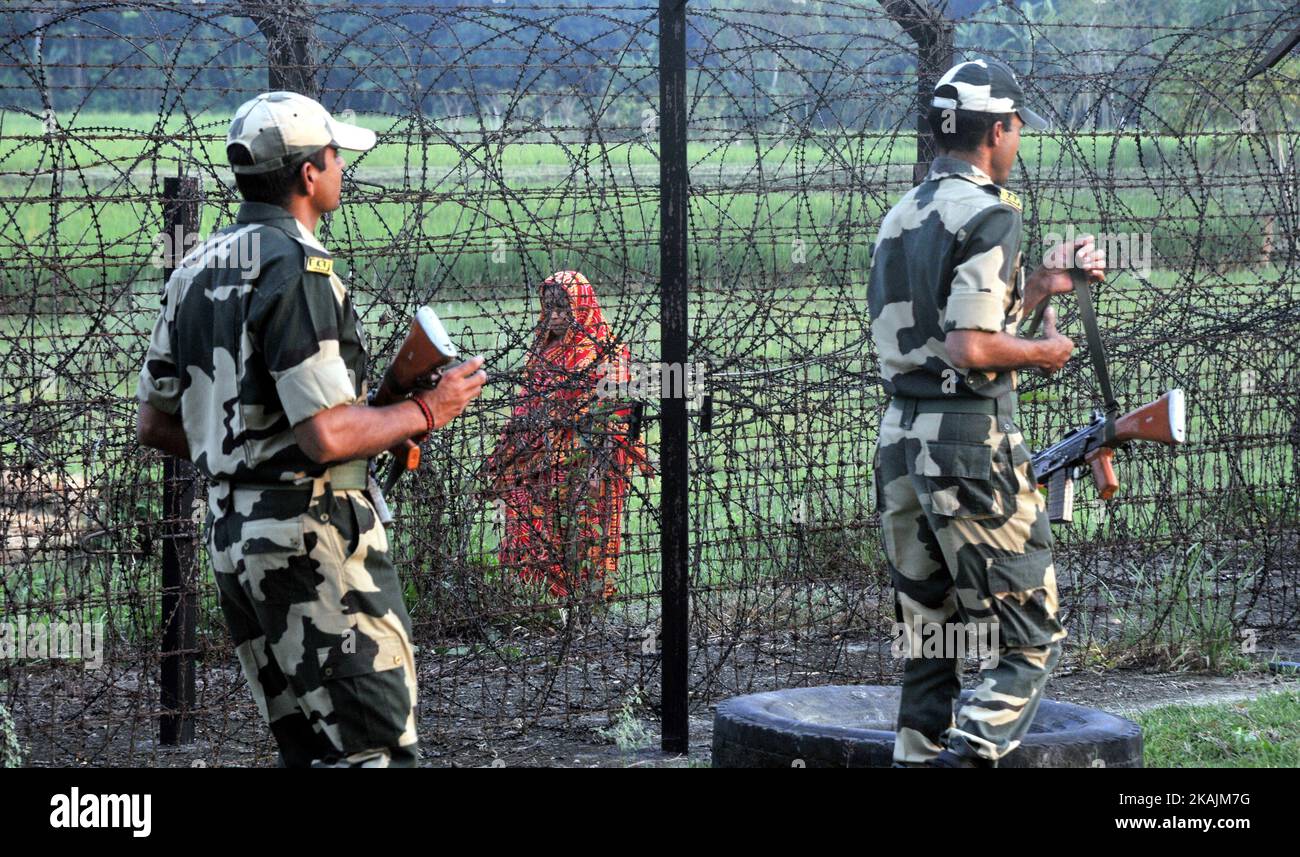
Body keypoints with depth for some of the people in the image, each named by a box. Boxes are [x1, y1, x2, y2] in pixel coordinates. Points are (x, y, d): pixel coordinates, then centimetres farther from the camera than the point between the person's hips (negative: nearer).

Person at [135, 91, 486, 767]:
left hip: (230, 531, 9)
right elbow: (328, 436, -21)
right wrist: (425, 411, -7)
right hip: (313, 533, -9)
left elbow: (154, 424, 17)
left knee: (307, 747, 14)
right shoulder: (298, 267, -15)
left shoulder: (196, 270, 13)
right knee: (374, 747, -8)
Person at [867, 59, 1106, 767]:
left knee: (927, 643, 14)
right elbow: (971, 347, -20)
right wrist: (1042, 353, -3)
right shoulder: (988, 215, -11)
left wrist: (1039, 285, 23)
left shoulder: (901, 217, 16)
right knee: (1028, 643, -3)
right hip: (972, 443, -8)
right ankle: (966, 756, -18)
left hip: (899, 440, 8)